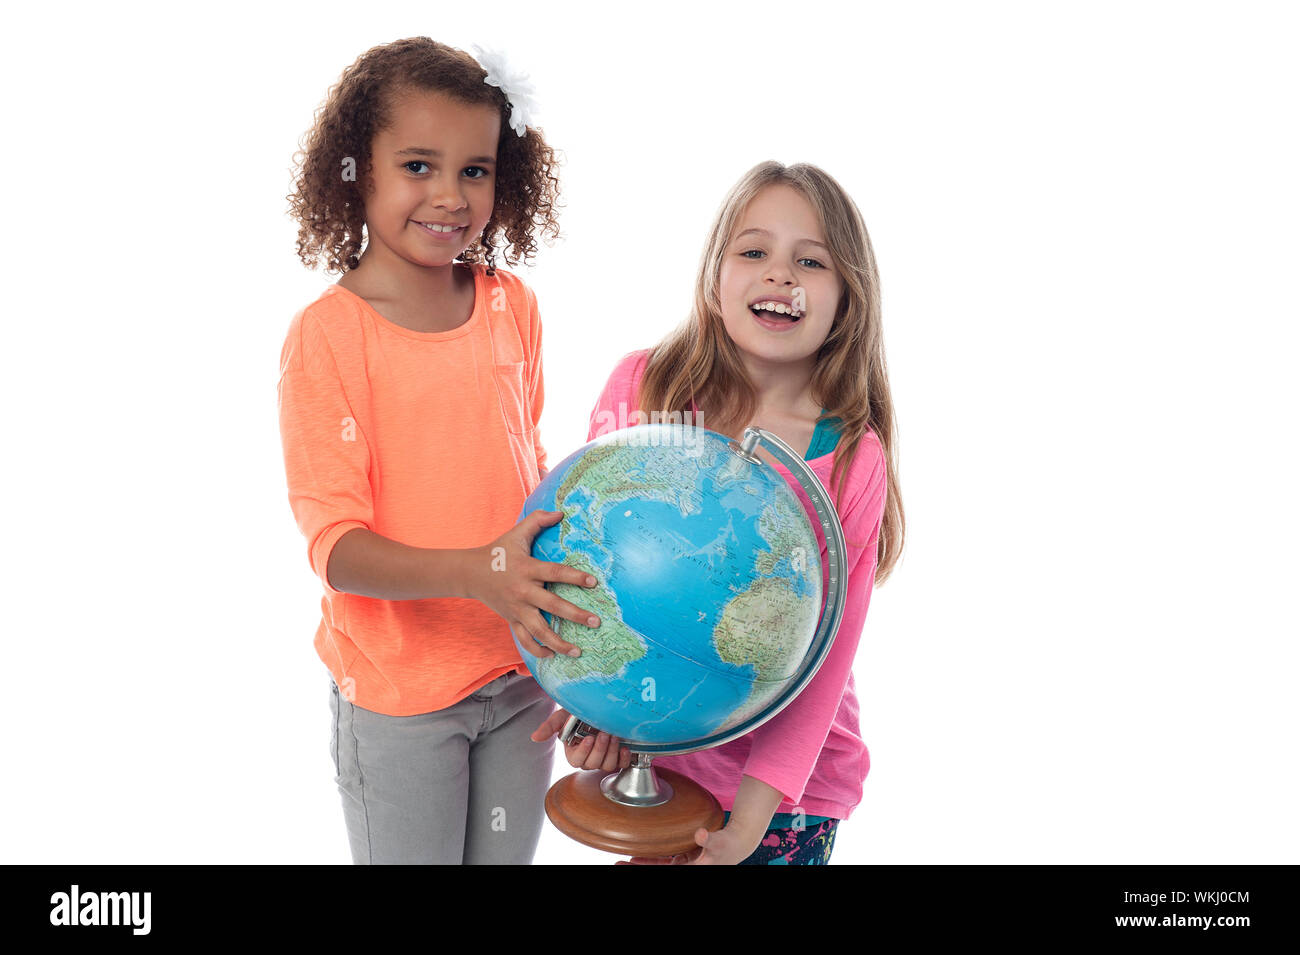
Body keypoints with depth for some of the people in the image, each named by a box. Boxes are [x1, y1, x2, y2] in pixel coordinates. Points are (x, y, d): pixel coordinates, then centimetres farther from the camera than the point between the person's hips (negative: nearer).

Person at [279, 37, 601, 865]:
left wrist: (561, 580, 7)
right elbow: (334, 544, -18)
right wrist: (475, 574, -33)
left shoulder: (514, 307, -1)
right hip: (397, 695, -4)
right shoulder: (326, 336, -16)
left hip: (522, 670, 5)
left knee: (509, 853, 20)